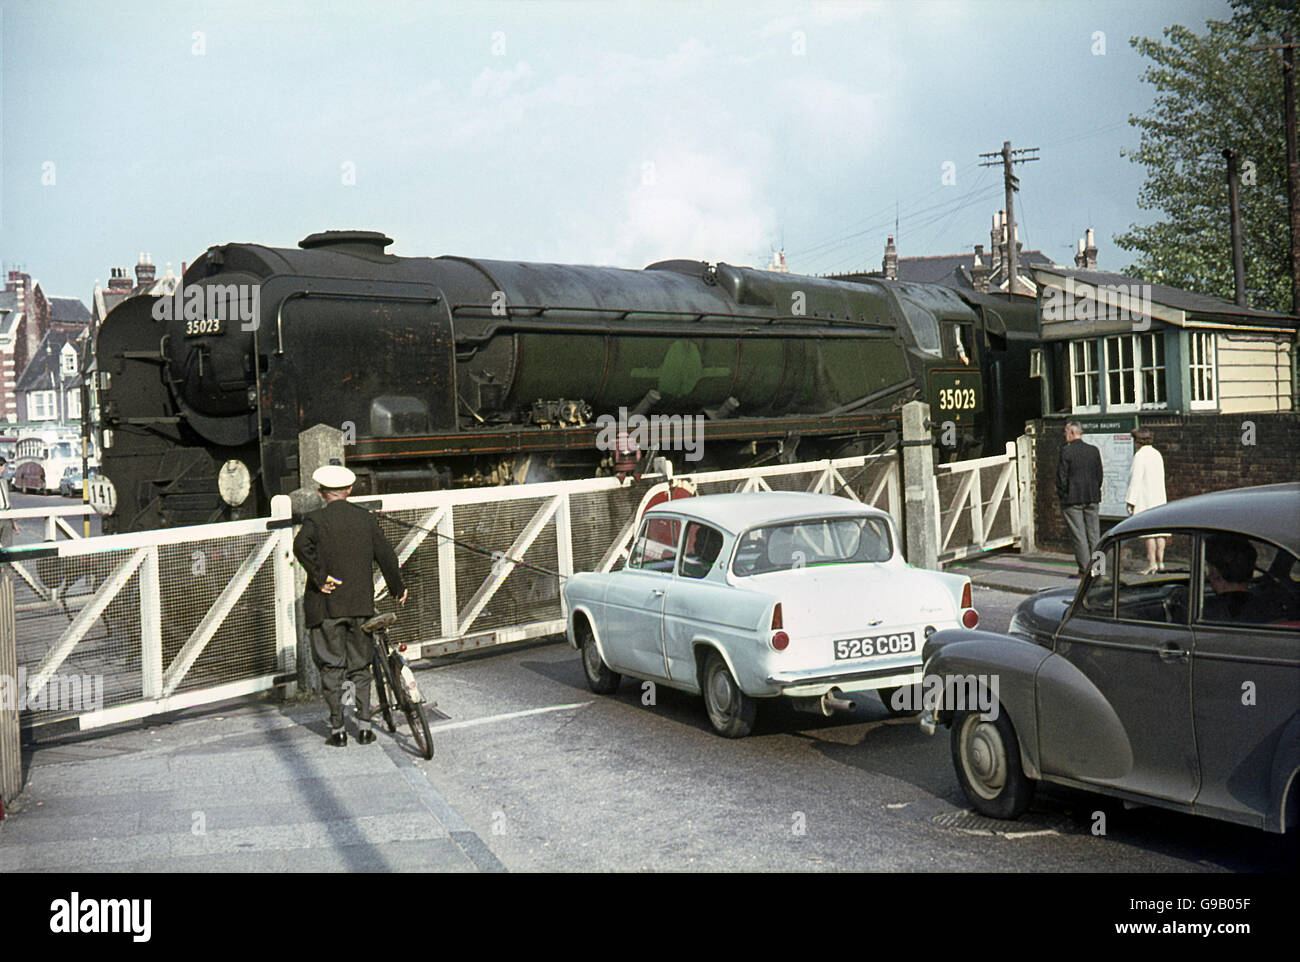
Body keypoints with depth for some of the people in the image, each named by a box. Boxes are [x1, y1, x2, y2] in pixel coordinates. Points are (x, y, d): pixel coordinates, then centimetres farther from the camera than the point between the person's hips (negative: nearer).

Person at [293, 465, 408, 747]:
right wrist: (398, 589, 18)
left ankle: (337, 729, 8)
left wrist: (319, 577, -17)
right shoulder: (365, 518, 5)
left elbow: (301, 546, -26)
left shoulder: (316, 520, -5)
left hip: (326, 605, -3)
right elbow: (385, 555, 7)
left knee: (331, 666, 5)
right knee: (360, 665, 13)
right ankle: (364, 726, 11)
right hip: (360, 604, 3)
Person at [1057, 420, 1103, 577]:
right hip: (1092, 498, 5)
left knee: (1078, 536, -2)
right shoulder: (1094, 450, 7)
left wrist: (1061, 495, 0)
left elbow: (1061, 476, -10)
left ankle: (1085, 569, -2)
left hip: (1072, 499, -5)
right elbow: (1099, 474, 10)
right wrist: (1094, 493, 17)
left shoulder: (1066, 451, -10)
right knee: (1094, 534, 9)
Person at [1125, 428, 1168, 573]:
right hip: (1159, 498, 8)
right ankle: (1160, 561, 7)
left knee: (1148, 531, -8)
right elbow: (1160, 478, 17)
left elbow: (1136, 479, -14)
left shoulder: (1140, 455, -10)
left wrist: (1130, 501, -12)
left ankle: (1152, 563, -10)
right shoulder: (1157, 454, 14)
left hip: (1145, 500, -8)